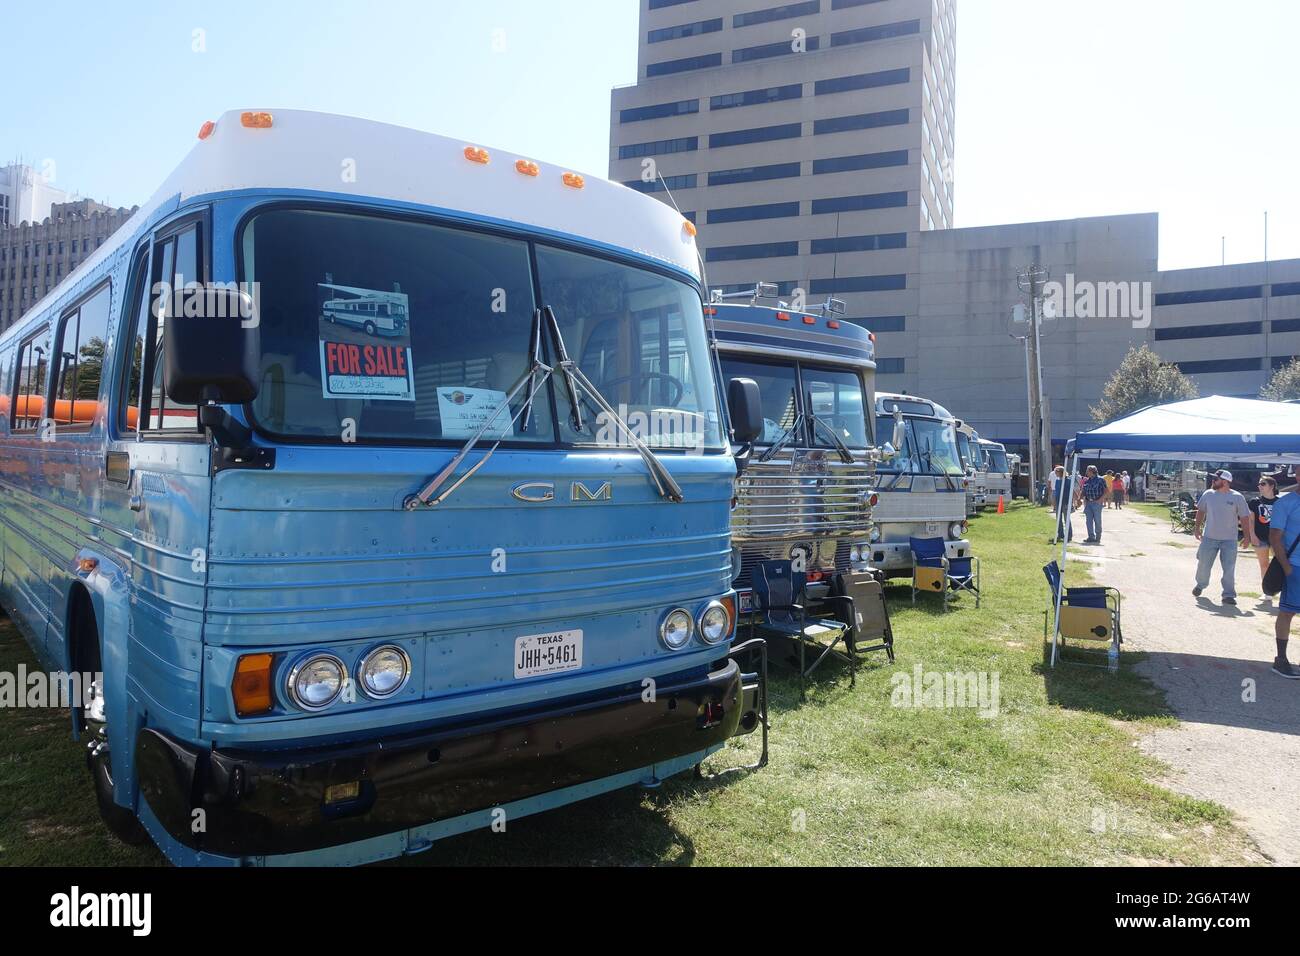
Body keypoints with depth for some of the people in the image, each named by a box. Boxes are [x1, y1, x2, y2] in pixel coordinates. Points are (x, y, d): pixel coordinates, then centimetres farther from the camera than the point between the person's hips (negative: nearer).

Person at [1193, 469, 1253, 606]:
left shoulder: (1237, 497, -7)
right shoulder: (1208, 494, 1)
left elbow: (1244, 518, -3)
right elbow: (1201, 511, 13)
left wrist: (1247, 537, -5)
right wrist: (1197, 528, 9)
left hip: (1229, 540, -2)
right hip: (1209, 537, 2)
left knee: (1229, 569, -1)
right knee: (1203, 565, 10)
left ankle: (1229, 595, 7)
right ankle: (1200, 585, 34)